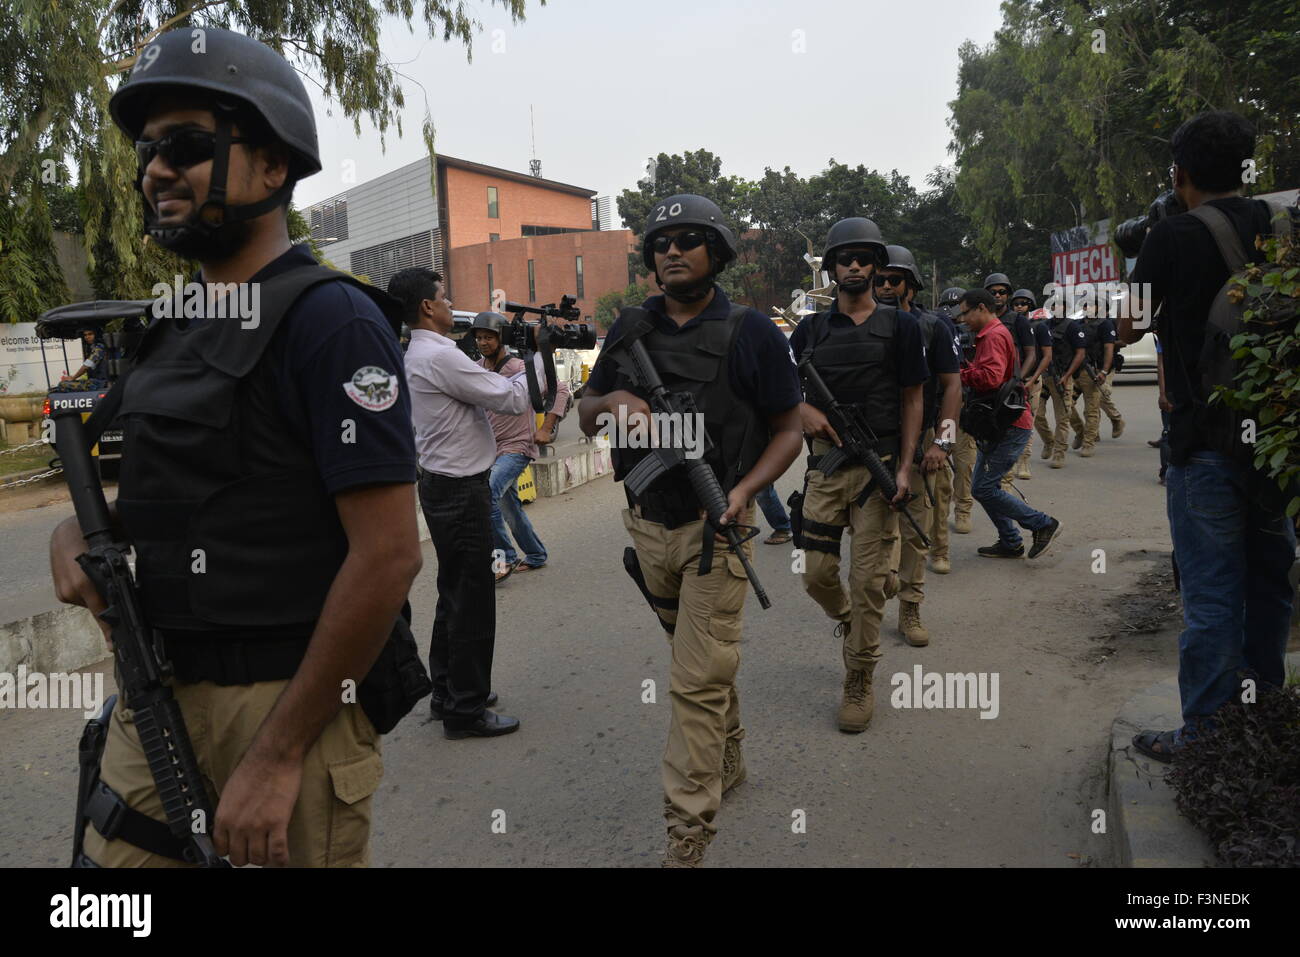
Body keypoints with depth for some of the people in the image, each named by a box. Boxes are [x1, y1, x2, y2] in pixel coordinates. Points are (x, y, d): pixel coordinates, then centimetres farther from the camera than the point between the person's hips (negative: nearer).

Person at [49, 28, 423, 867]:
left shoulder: (331, 319, -15)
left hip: (285, 702, -7)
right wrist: (77, 532, -2)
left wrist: (278, 755, -18)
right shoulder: (170, 324, 10)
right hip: (157, 695, 7)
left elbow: (389, 555, -21)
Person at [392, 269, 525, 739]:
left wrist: (523, 364, 10)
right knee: (472, 599, -2)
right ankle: (466, 711, 8)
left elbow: (491, 389, 17)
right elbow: (512, 400, -18)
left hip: (443, 486, 11)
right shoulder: (440, 356, -19)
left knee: (454, 593, 19)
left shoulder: (418, 355, 14)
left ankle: (448, 693, 31)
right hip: (461, 490, -11)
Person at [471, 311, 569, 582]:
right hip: (491, 448, 7)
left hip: (516, 447, -7)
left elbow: (561, 388, -14)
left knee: (487, 494, -25)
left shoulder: (520, 367, -14)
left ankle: (507, 557, -12)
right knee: (509, 506, 15)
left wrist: (546, 429, -16)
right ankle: (536, 556, 32)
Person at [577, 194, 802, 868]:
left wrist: (745, 490, -19)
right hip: (647, 523, 5)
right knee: (701, 658, 21)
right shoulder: (629, 330, 7)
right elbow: (584, 413, 13)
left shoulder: (750, 332, -5)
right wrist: (610, 401, -11)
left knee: (698, 682, -6)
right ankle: (728, 759, 43)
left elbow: (788, 428, -2)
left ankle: (687, 836, 3)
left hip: (713, 527, -5)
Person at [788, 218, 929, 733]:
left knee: (868, 581, -1)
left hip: (878, 467, -2)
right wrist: (803, 410, -8)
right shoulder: (811, 329, 10)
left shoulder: (900, 326, 4)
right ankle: (848, 620, 37)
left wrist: (904, 468, -6)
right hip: (825, 466, 2)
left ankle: (859, 684, 13)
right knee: (817, 575, 3)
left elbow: (912, 400, 3)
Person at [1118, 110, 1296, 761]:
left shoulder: (1175, 235, -10)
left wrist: (1144, 269, 16)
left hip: (1207, 444, -6)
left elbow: (1129, 327, 0)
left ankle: (1205, 736, 11)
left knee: (1211, 595, 1)